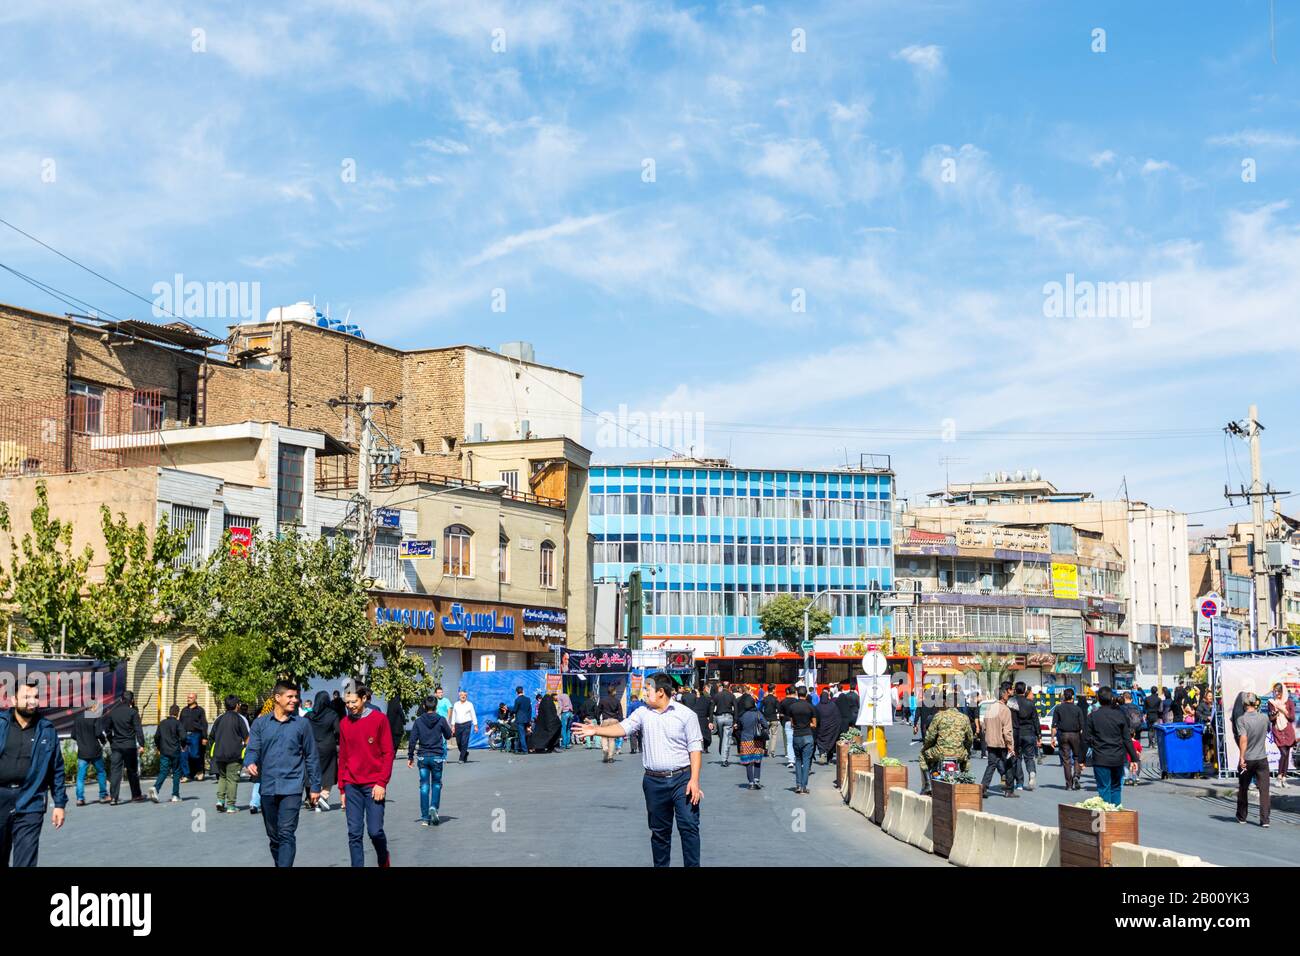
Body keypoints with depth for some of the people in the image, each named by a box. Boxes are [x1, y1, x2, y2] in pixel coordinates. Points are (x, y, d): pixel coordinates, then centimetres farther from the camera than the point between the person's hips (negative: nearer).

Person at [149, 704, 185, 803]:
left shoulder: (162, 723, 8)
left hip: (164, 752, 4)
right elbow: (183, 737, -16)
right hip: (175, 752, -4)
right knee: (176, 773, 7)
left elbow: (156, 736, 9)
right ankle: (175, 796, 7)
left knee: (163, 772, 2)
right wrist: (183, 747, 3)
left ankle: (155, 788, -25)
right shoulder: (178, 723, -7)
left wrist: (158, 748, 23)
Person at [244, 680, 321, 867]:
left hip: (291, 788, -3)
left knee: (287, 834, -13)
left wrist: (315, 786, 6)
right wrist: (250, 763, -25)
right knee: (273, 835, 14)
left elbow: (312, 757, 7)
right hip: (267, 787, 3)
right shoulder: (260, 724, 6)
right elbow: (252, 748, -1)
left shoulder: (301, 724, 3)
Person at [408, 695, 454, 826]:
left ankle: (425, 817, 4)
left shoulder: (418, 721, -2)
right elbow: (448, 736, 6)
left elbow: (413, 740, -4)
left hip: (423, 757, 1)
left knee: (424, 786, 6)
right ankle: (434, 807, -11)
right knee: (436, 783, 14)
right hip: (437, 756, -1)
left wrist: (410, 757, 4)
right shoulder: (441, 720, -6)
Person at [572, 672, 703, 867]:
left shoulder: (686, 715, -4)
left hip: (682, 779, -4)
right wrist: (596, 730, -18)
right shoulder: (643, 713, 7)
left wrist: (694, 780, -13)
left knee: (689, 827, -7)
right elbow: (623, 728, -3)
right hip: (654, 781, 4)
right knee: (659, 831, 12)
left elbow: (695, 748, -6)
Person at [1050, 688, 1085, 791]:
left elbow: (1054, 725, -2)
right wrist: (1083, 739, 1)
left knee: (1066, 760, 5)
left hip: (1063, 735, 1)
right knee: (1076, 758, 13)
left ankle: (1069, 784, 5)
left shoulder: (1058, 708, 1)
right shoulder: (1078, 709, -1)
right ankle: (1076, 776, -8)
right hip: (1075, 735, -1)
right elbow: (1082, 726, -4)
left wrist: (1053, 738, 2)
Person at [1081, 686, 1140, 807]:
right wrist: (1134, 758, 7)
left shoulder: (1092, 716, -5)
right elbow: (1127, 739, 3)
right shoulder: (1119, 715, 2)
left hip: (1101, 759, -3)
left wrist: (1082, 760, 4)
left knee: (1104, 789, 2)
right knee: (1116, 787, 15)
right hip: (1118, 758, 3)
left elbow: (1086, 740, -4)